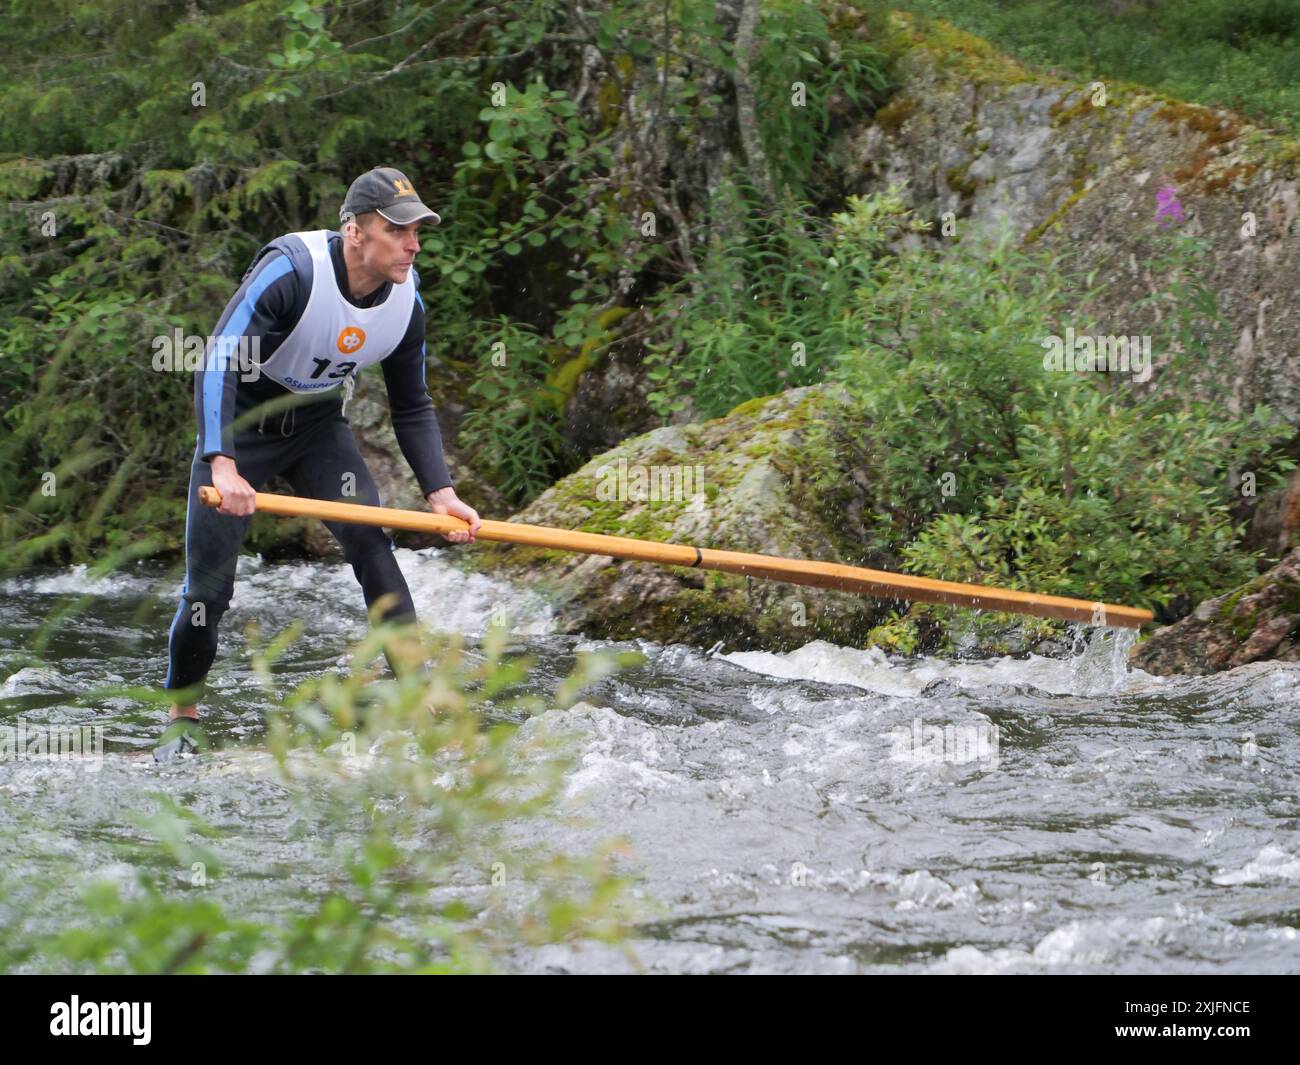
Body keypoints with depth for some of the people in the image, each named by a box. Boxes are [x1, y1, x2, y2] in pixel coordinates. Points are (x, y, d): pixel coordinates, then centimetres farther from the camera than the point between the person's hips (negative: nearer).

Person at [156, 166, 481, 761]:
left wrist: (439, 491, -12)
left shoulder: (405, 299, -11)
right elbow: (218, 365, -35)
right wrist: (222, 465, -47)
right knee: (208, 583, -7)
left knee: (371, 544, -18)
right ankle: (181, 718, 14)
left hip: (319, 427, 4)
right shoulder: (292, 270, -29)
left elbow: (412, 409, 2)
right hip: (238, 426, -4)